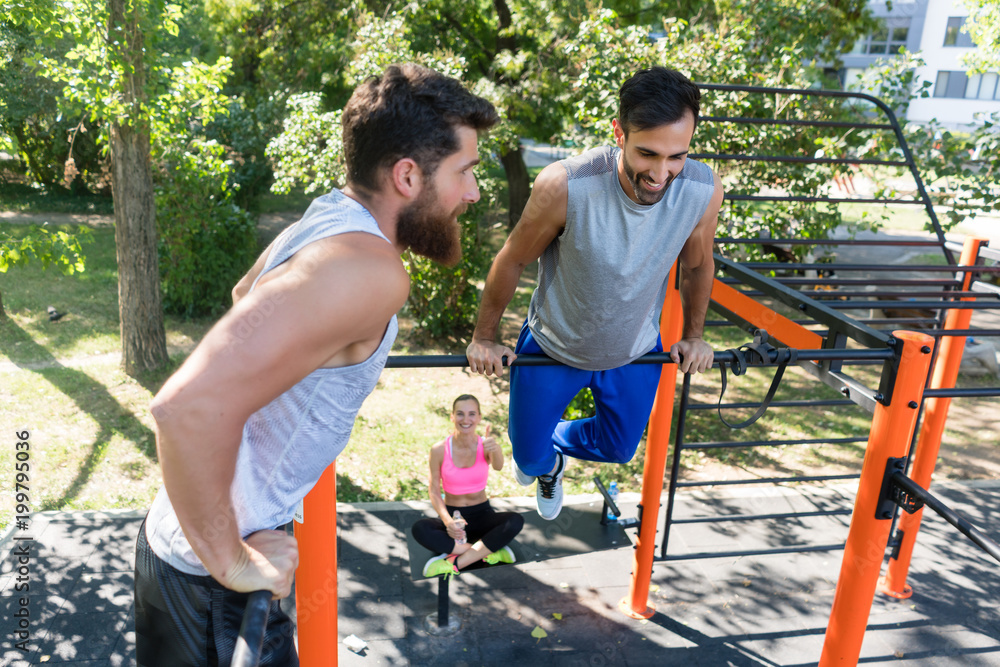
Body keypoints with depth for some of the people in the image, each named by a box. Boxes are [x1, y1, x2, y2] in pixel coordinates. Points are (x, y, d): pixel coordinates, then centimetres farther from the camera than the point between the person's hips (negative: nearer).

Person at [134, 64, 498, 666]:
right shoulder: (370, 272, -29)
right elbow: (189, 407, -38)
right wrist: (233, 562, -26)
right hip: (206, 573, -9)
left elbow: (246, 295, 23)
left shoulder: (329, 217, 2)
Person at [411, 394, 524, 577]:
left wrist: (495, 449, -54)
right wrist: (447, 521, -25)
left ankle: (455, 563, -26)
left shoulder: (485, 445, -10)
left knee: (516, 521, -29)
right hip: (451, 516, 0)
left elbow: (498, 467, -31)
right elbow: (434, 491, -7)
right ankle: (488, 551, -25)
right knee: (419, 529, -31)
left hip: (481, 516, 1)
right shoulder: (439, 450, -11)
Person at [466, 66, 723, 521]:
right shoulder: (564, 186, -36)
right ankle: (540, 455, 56)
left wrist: (693, 335, 11)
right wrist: (483, 338, -5)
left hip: (636, 351, 3)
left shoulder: (703, 191, -26)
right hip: (553, 346, -3)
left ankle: (555, 445, 57)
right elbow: (512, 261, -17)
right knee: (529, 457, 15)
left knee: (618, 449, 23)